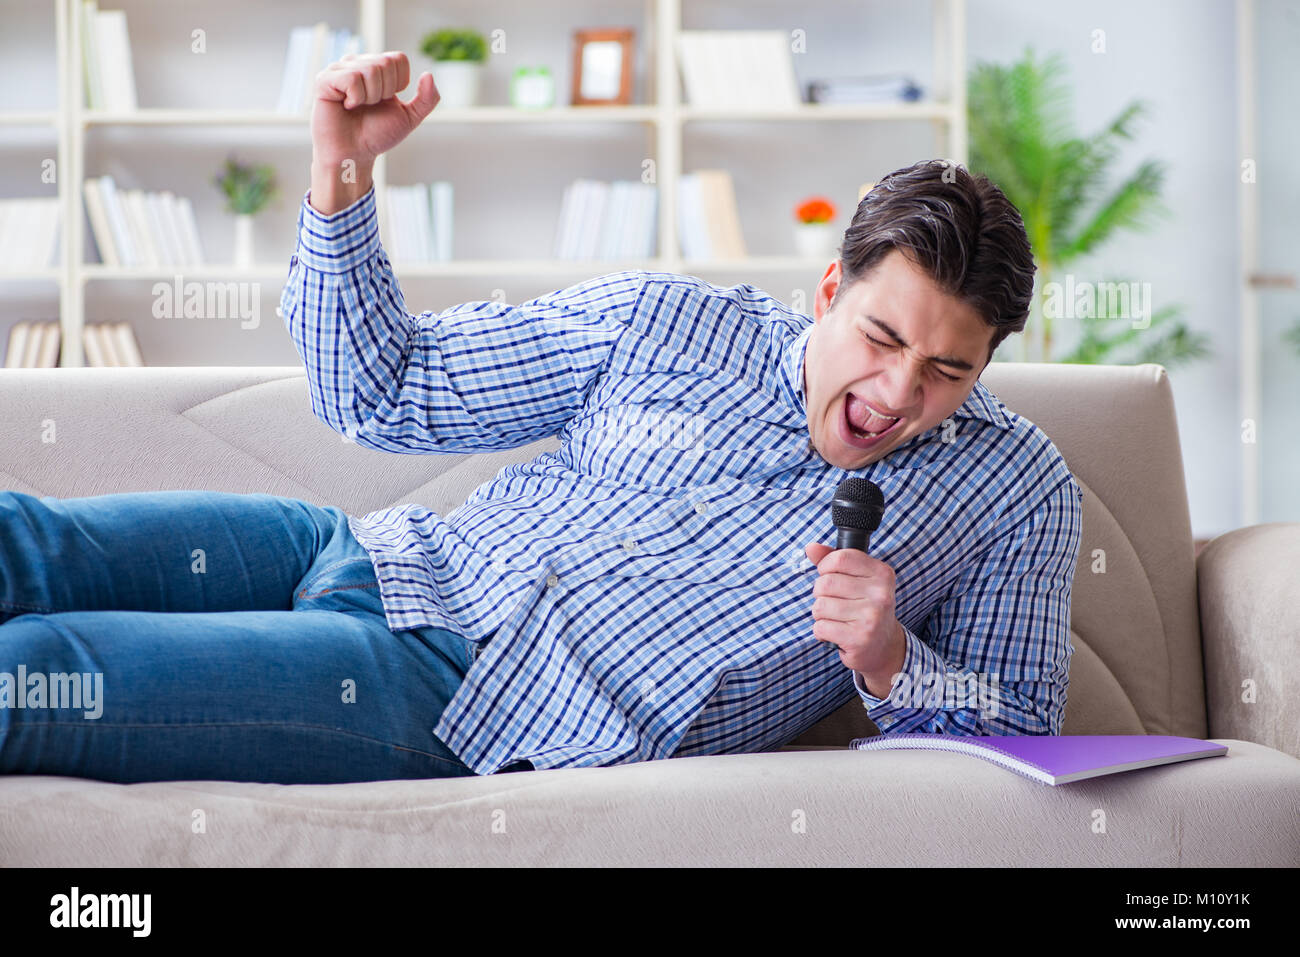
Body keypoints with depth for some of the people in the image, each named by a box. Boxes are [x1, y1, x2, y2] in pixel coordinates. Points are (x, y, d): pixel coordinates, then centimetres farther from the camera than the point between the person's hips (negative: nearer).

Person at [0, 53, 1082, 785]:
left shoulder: (1016, 491, 3)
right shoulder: (660, 323, 7)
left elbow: (1024, 729, 7)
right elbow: (378, 393, 11)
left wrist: (889, 665, -14)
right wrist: (342, 171, -3)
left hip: (471, 715, -4)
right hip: (385, 557, 4)